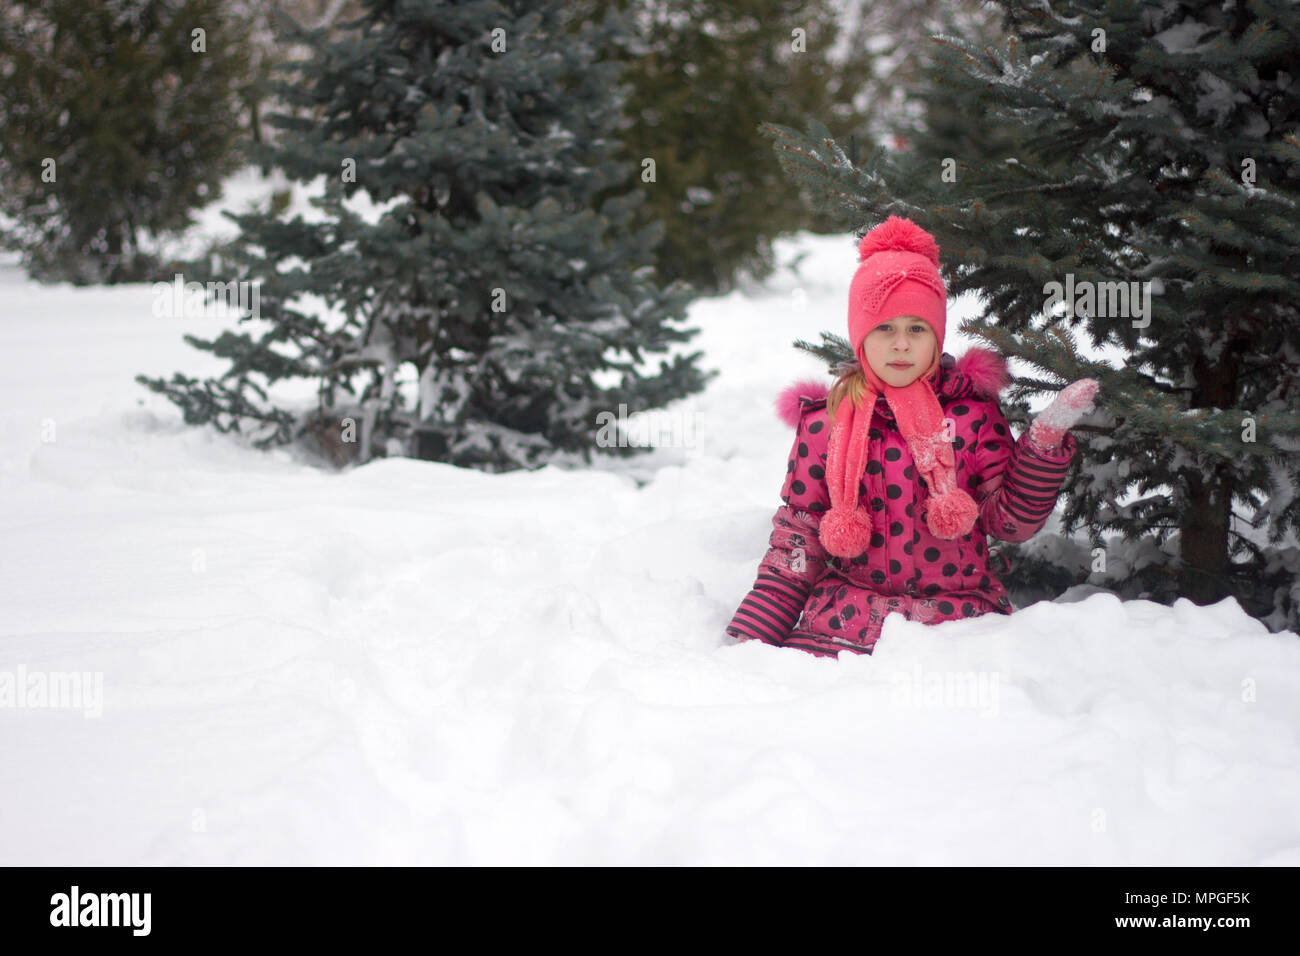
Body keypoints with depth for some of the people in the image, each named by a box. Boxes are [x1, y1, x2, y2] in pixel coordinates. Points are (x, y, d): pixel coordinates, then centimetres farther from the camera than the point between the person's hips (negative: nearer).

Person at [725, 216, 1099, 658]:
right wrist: (747, 635, 2)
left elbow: (1012, 521, 4)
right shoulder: (824, 426, 7)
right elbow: (795, 542, 10)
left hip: (958, 620, -1)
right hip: (846, 620, 1)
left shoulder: (972, 414, 7)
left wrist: (1047, 437, -7)